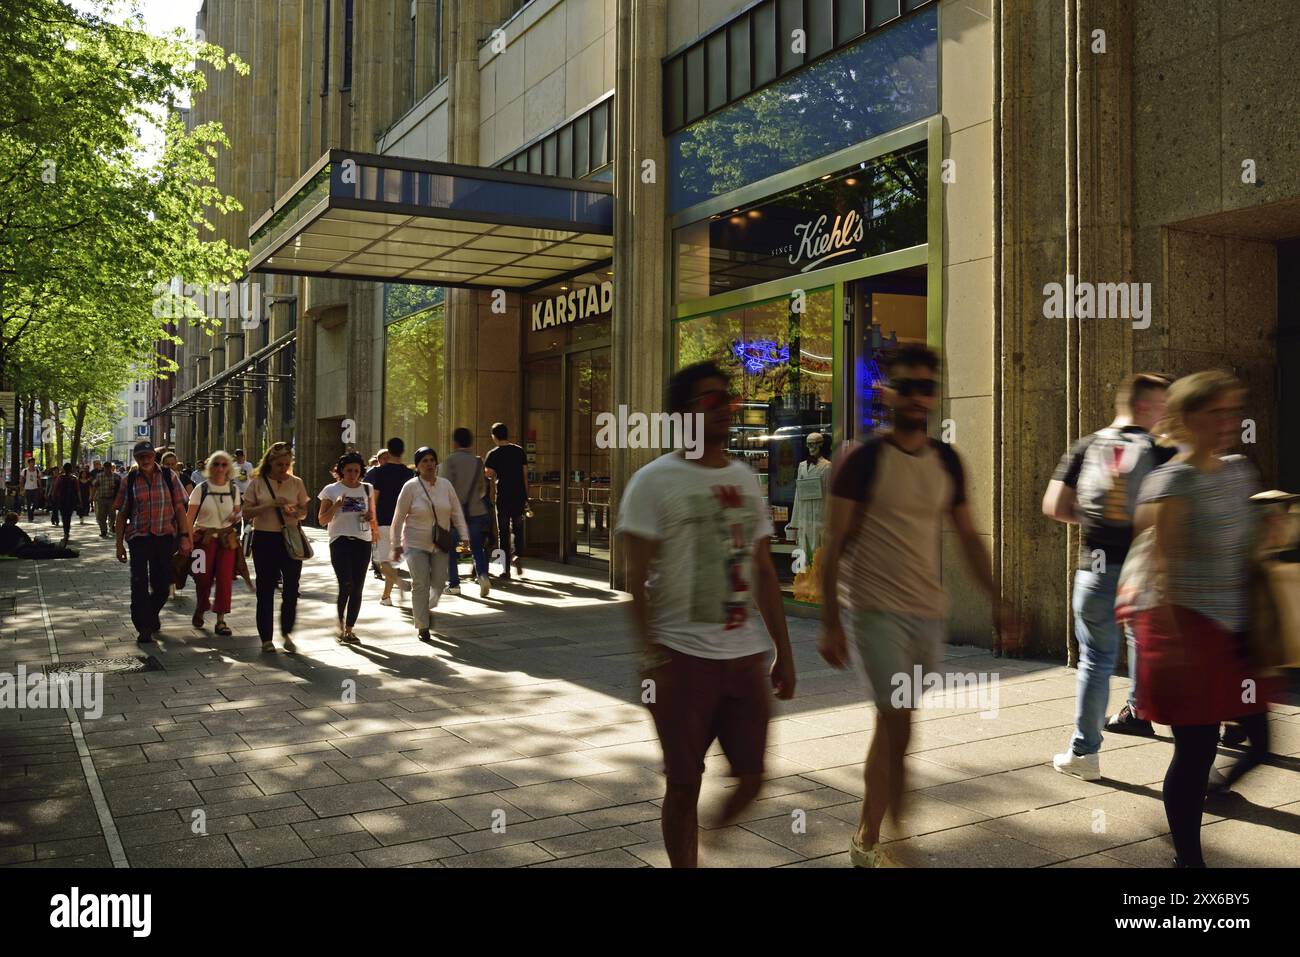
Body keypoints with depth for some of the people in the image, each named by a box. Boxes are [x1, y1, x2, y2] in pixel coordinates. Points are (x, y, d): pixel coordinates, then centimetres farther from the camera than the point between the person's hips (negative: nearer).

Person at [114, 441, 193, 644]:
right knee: (139, 583, -6)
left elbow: (179, 508, 4)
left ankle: (152, 614, 35)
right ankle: (143, 627, 3)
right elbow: (122, 514, 7)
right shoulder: (129, 481, 3)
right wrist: (119, 544, 4)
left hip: (165, 536, 1)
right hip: (139, 537, -1)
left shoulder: (168, 476, 3)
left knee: (162, 584, 9)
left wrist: (184, 536, -2)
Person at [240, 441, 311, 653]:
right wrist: (269, 504, -17)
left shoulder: (296, 483, 5)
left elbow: (304, 510, 11)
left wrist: (295, 512, -12)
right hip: (264, 539, -1)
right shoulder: (257, 483, 0)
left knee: (291, 588, -4)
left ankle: (287, 632, 15)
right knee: (266, 590, 7)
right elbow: (246, 513, -3)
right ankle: (266, 638, 17)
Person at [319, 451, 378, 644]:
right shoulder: (331, 490, 2)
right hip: (340, 541, -3)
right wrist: (336, 505, -15)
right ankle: (340, 622, 8)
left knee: (357, 588, 3)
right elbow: (323, 520, 1)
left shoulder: (367, 489, 10)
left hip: (362, 542, 3)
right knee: (346, 585, -17)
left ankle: (349, 630, 14)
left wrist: (370, 517, -1)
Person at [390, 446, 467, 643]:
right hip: (416, 544, -3)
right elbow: (398, 518, -3)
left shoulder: (446, 485, 2)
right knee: (420, 584, -4)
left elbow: (457, 513, 6)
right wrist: (396, 545, -3)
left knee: (439, 582, 4)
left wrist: (464, 537, -1)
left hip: (440, 544, 3)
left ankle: (426, 608, 35)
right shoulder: (410, 487, -8)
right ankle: (423, 627, 9)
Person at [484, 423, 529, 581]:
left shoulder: (493, 454, -3)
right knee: (518, 529, 18)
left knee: (503, 533, 5)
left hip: (503, 497, -2)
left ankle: (506, 570, 4)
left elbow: (489, 476, -9)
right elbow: (525, 475, 6)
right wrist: (526, 497, 11)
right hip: (519, 496, 2)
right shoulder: (519, 451, 5)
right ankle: (517, 555, -6)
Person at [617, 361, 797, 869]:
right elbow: (637, 578, -10)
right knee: (684, 785, 4)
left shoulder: (746, 479, 12)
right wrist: (651, 655, -17)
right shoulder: (655, 481, -6)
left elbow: (764, 573, 15)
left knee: (750, 779, 10)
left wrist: (783, 651, 13)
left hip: (745, 655, 5)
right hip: (682, 656, -5)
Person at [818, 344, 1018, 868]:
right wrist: (830, 622, -11)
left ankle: (868, 838, 27)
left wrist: (996, 601, 8)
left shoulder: (947, 461, 9)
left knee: (893, 724, 12)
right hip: (878, 610, -5)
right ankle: (873, 842, 10)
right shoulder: (864, 460, -7)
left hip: (929, 610, 5)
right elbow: (834, 545, -8)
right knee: (898, 725, -6)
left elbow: (969, 538, 15)